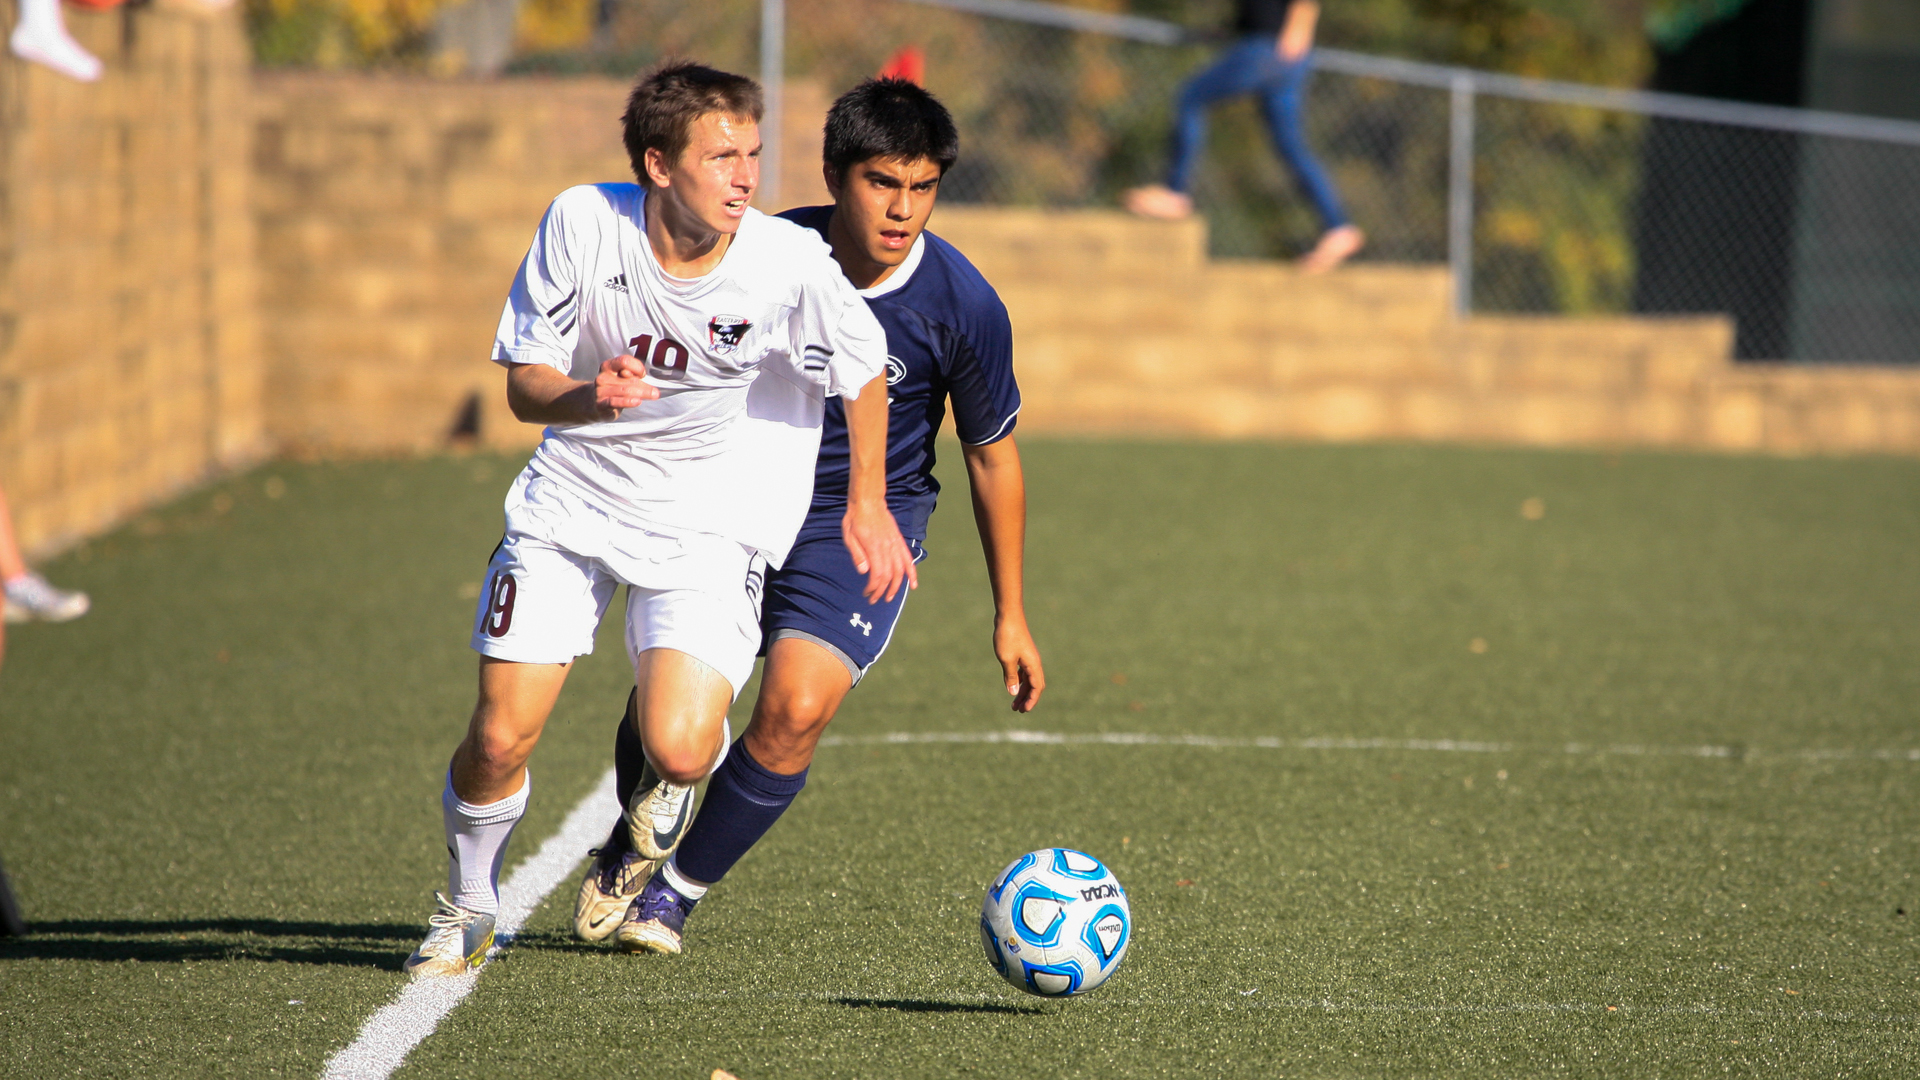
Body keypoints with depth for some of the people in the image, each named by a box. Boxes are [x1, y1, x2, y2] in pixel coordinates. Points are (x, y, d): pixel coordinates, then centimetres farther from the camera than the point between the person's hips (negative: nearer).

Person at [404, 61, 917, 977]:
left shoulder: (790, 264, -19)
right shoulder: (581, 224, -16)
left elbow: (864, 371, 0)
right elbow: (524, 383, -9)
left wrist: (867, 506, 7)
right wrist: (589, 398, -30)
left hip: (709, 523, -1)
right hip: (572, 501, 1)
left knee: (678, 747, -21)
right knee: (499, 738, -6)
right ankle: (466, 911, 24)